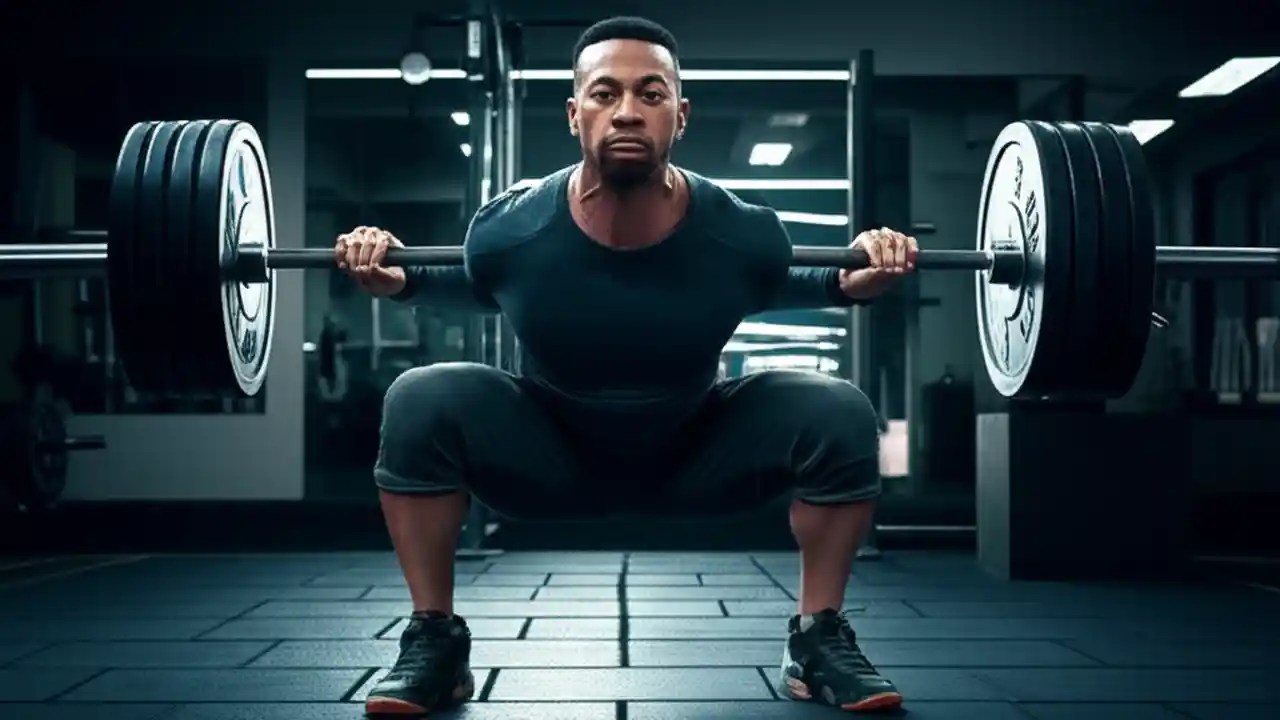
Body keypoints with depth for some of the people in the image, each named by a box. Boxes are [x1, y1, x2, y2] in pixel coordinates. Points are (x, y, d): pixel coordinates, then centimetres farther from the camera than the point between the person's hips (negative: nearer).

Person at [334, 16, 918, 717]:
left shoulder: (743, 236, -25)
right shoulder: (510, 232, -25)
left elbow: (777, 289, 1)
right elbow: (474, 287, 1)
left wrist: (852, 281, -14)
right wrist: (399, 278, -14)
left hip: (696, 460, 1)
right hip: (550, 461, 0)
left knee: (839, 413, -24)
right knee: (421, 402, -28)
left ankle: (818, 640, -4)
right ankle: (434, 640, -10)